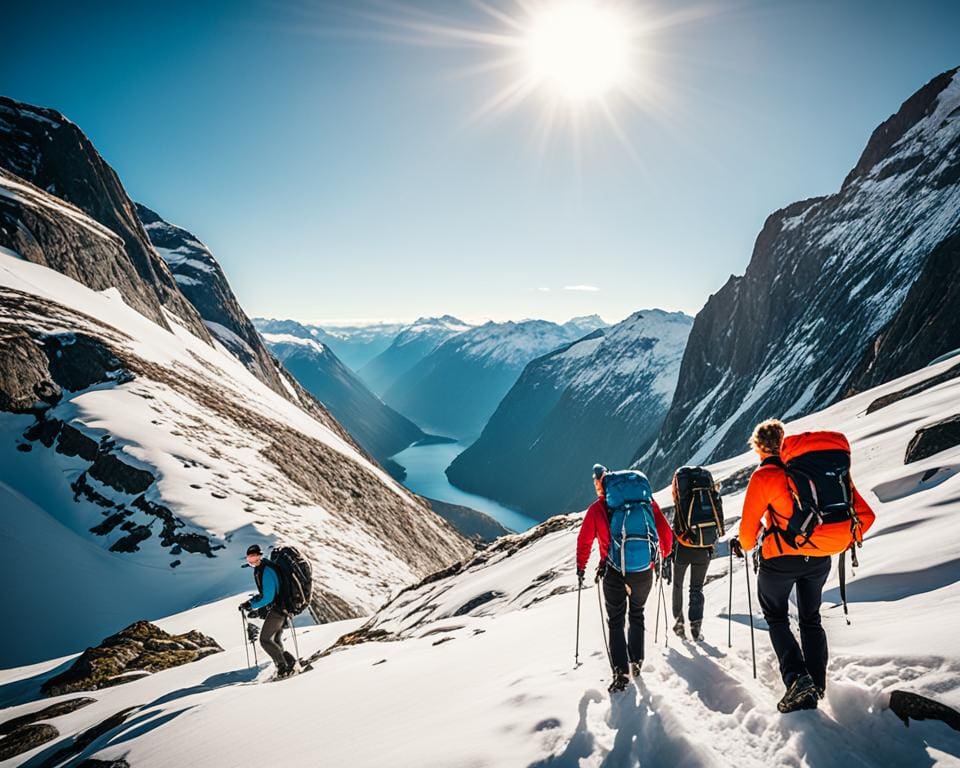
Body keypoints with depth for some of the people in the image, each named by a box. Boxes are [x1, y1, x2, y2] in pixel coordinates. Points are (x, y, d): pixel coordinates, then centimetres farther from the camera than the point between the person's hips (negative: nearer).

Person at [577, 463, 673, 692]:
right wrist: (664, 554, 23)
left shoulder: (597, 509, -3)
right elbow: (665, 531, 5)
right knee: (637, 615, 25)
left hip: (614, 574, -2)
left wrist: (581, 568, 16)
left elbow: (584, 541, 1)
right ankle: (636, 662, 27)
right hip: (644, 572, 2)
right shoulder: (645, 500, 0)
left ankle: (621, 672, 0)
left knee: (615, 622, 10)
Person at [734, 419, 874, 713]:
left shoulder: (764, 476, -11)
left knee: (777, 619, 15)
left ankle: (796, 678, -4)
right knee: (811, 619, 23)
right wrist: (845, 541, 20)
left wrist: (743, 545, 12)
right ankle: (816, 686, 23)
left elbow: (749, 526, -9)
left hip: (780, 559, -4)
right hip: (820, 560, 4)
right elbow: (865, 515, 4)